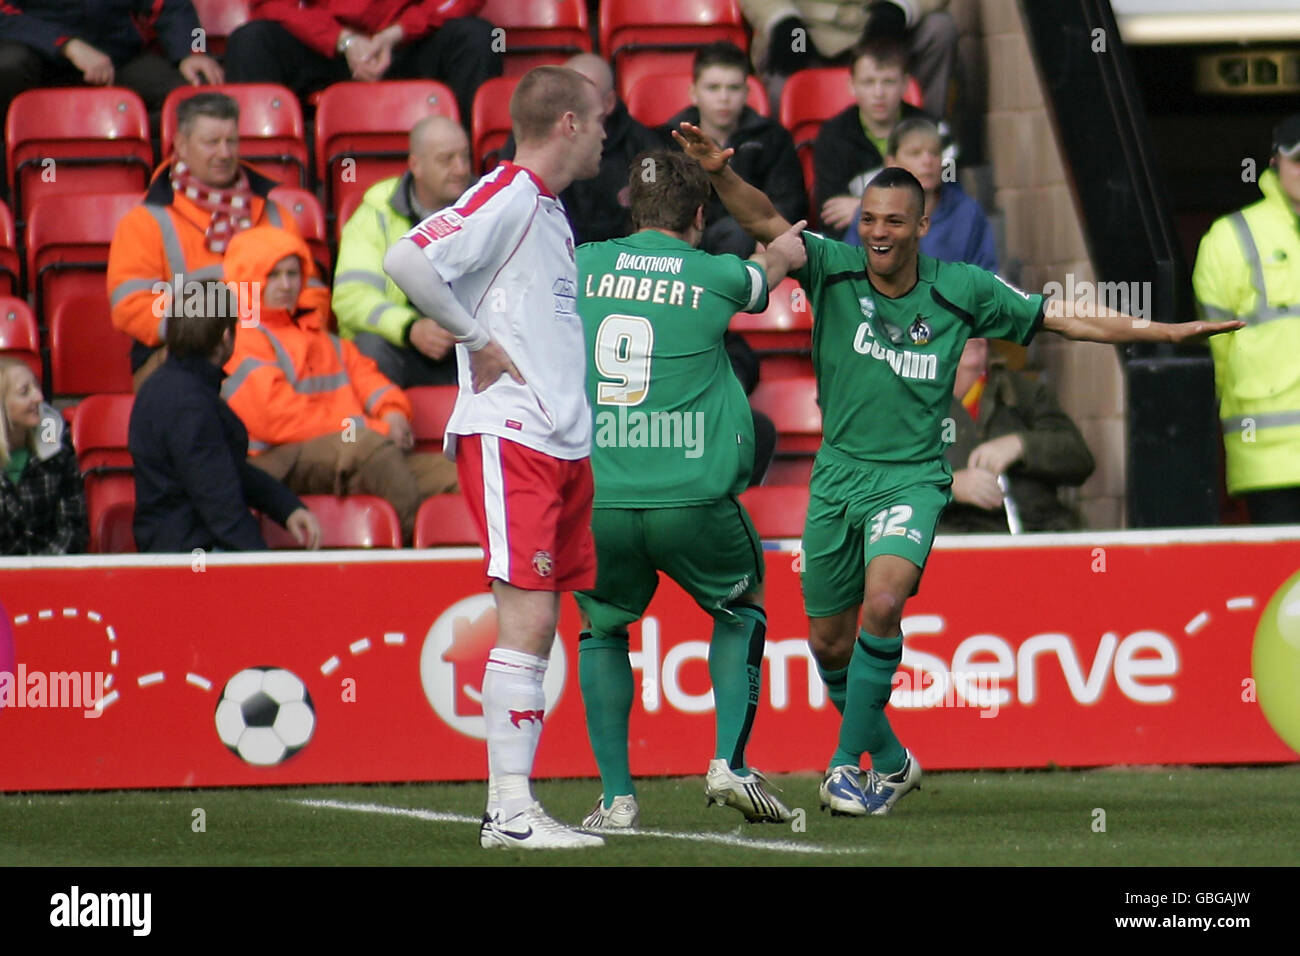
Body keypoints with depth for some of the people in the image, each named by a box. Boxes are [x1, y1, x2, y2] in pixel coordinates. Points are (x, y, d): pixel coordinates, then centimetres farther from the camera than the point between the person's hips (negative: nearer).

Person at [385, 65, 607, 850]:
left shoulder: (550, 213, 19)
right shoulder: (506, 197, -10)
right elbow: (409, 260, -22)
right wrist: (477, 340, -14)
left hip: (562, 443, 9)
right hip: (508, 435, -9)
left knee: (540, 626, 7)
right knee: (527, 617, -13)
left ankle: (519, 804, 8)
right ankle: (508, 809, -12)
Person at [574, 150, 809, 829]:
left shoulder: (583, 266, 4)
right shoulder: (716, 277, 0)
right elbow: (769, 268, 25)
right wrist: (787, 246, 49)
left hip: (595, 498, 1)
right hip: (691, 497, -1)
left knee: (602, 631, 21)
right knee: (740, 611, 24)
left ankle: (616, 795, 12)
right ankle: (729, 763, 10)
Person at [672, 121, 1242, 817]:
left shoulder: (962, 290, -3)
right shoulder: (833, 270, -4)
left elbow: (1066, 319, 5)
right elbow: (767, 223, -18)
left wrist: (1170, 332, 4)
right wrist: (719, 173, -37)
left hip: (912, 478, -2)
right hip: (837, 474, 2)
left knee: (883, 604, -28)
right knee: (829, 642, 7)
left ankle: (849, 763, -18)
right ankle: (891, 760, 32)